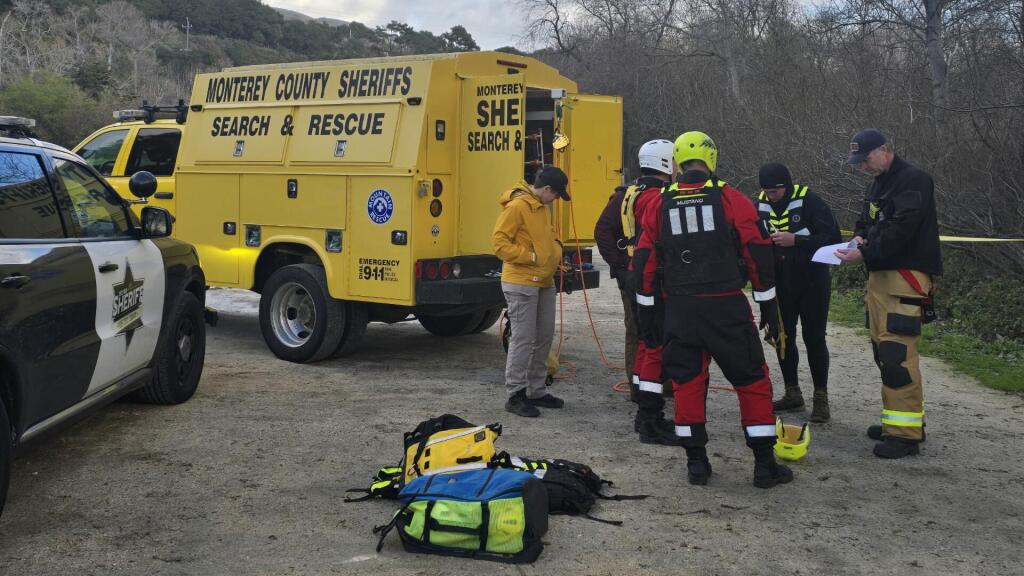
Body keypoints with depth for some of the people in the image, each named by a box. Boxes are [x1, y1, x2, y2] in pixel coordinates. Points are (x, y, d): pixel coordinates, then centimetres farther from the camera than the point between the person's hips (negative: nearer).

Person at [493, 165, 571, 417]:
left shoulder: (542, 207, 14)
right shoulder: (517, 206, -14)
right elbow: (499, 240, -18)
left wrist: (556, 254, 10)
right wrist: (530, 256, -18)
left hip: (544, 282, 10)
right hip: (521, 284, -10)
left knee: (544, 336, 13)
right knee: (523, 339, -6)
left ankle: (536, 390, 24)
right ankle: (516, 395, 2)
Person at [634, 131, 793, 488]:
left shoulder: (660, 205, 6)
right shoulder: (731, 199, -1)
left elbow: (644, 262, 8)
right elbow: (759, 255, -1)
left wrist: (646, 313, 14)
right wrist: (769, 306, 7)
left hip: (679, 310, 2)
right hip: (727, 307, -2)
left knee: (687, 382, 12)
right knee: (752, 380, 7)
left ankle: (696, 463, 15)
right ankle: (765, 465, 9)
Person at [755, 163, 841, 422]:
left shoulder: (810, 202, -16)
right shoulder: (761, 205, 0)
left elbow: (832, 237, -18)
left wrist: (795, 240, -27)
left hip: (811, 281, -5)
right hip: (780, 282, 5)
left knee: (814, 338, -3)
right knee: (783, 337, 11)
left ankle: (821, 398, 7)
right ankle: (792, 394, 24)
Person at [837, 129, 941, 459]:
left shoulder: (913, 181, -11)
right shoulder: (878, 184, 19)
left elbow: (902, 230, -21)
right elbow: (867, 221, 27)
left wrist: (864, 253, -21)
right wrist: (860, 236, 5)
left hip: (906, 276, -10)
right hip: (879, 274, 10)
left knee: (897, 353, -15)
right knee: (882, 348, 11)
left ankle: (906, 433, -11)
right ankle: (896, 419, 22)